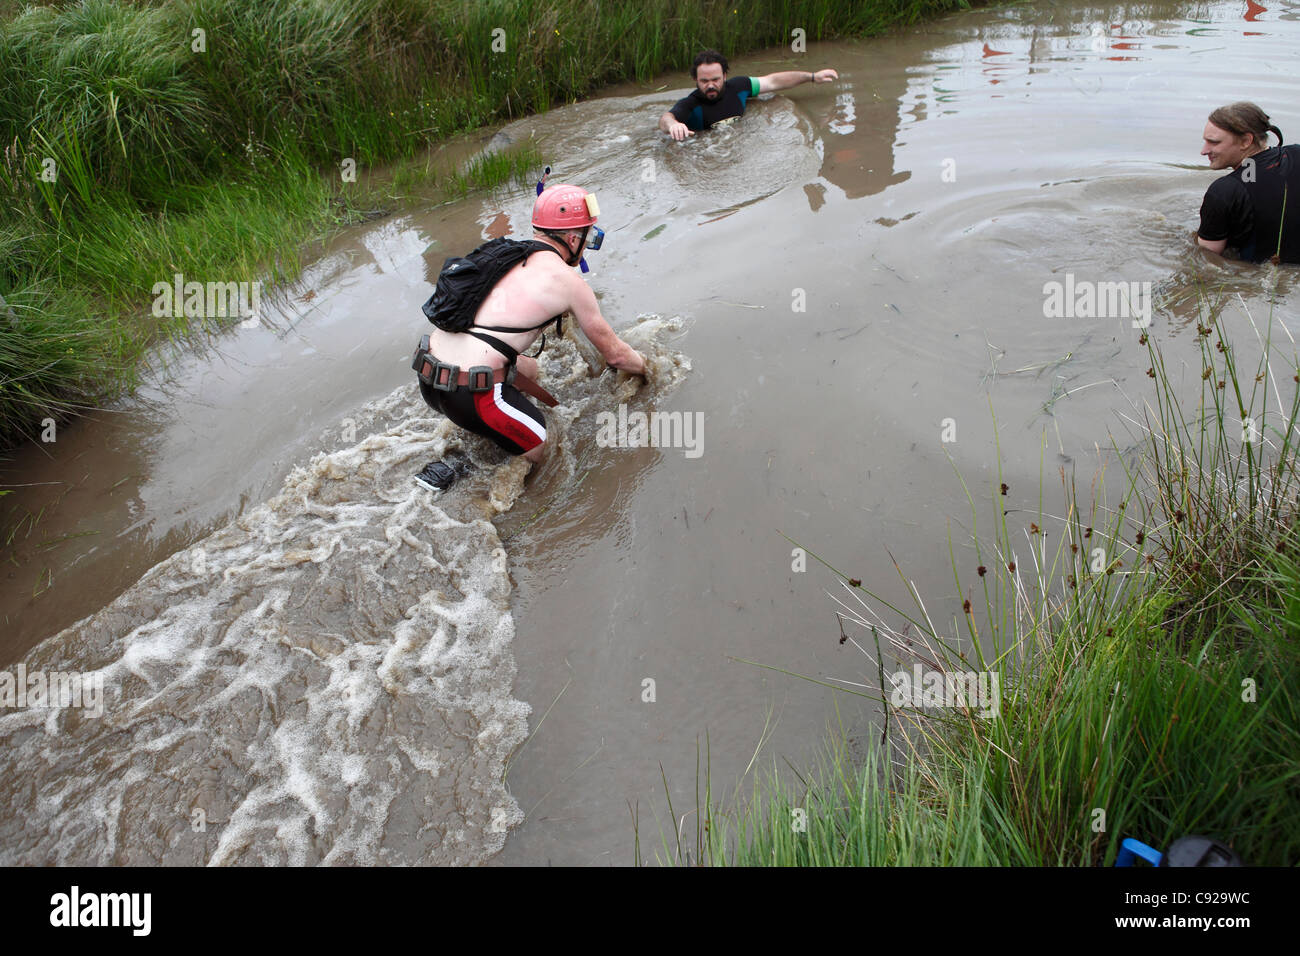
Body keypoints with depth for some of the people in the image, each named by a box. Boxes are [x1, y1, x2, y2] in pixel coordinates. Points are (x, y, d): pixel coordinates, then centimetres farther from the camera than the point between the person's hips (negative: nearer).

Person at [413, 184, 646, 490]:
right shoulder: (569, 281, -1)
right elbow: (614, 353, 9)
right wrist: (643, 365, 32)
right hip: (471, 393, -7)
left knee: (528, 368, 30)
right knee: (545, 453, 11)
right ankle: (453, 472, -1)